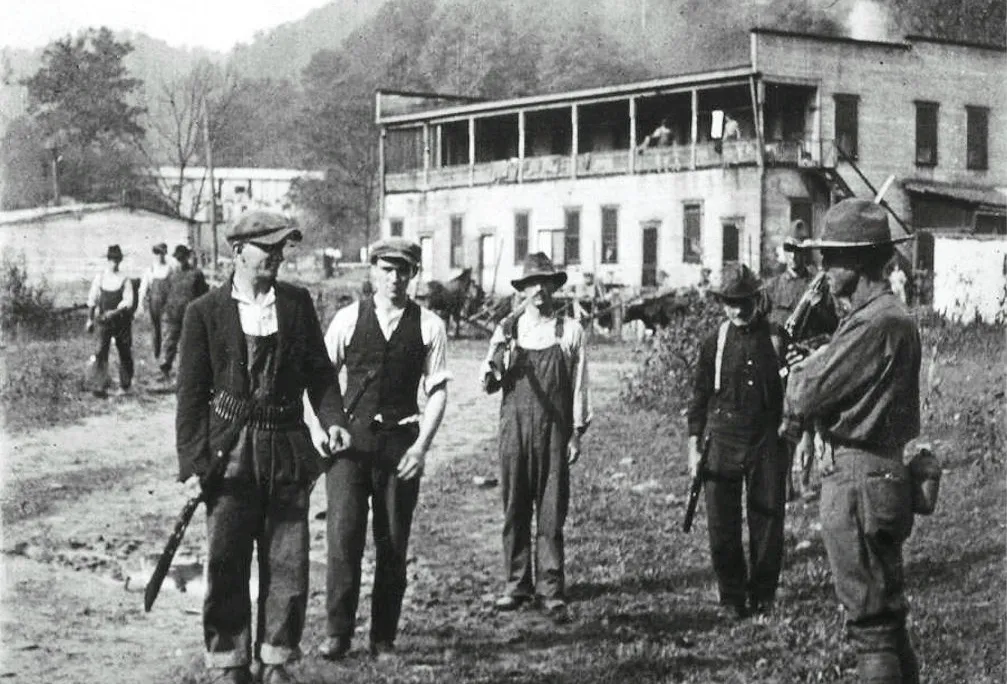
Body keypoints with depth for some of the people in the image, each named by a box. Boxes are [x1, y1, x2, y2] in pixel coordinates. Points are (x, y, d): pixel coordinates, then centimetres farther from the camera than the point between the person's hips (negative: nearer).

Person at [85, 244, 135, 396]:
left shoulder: (124, 280, -3)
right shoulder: (99, 277, 3)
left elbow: (128, 301, -11)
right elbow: (92, 299, 11)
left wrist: (115, 311, -26)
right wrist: (90, 319, 14)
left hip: (121, 320, 0)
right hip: (103, 320, 0)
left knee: (125, 353, 7)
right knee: (101, 352, -12)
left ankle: (124, 386, 22)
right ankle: (99, 386, -15)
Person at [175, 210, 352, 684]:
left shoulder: (297, 303, 6)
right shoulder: (205, 312, -1)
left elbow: (319, 371, 12)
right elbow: (191, 393, 0)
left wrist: (332, 418, -5)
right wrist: (193, 463, -5)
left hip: (287, 450, 2)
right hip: (229, 451, -2)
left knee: (288, 563, 5)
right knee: (225, 564, 2)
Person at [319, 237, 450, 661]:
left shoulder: (428, 326, 2)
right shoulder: (348, 319, 3)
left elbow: (437, 390, 2)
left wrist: (422, 445, -7)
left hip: (402, 440, 0)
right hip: (351, 436, 0)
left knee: (393, 543, 5)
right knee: (343, 535, -6)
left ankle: (384, 639, 16)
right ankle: (337, 633, 5)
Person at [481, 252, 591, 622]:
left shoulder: (569, 331, 5)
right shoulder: (508, 329, 8)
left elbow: (579, 386, 6)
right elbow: (489, 385, 5)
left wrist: (577, 433, 1)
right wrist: (497, 354, -14)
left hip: (554, 429, -2)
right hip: (514, 425, 2)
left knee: (551, 512, -3)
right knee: (514, 510, 4)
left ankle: (551, 591, -1)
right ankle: (517, 585, 13)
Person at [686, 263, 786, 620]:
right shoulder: (715, 343, 6)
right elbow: (700, 396, 9)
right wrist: (694, 446, 5)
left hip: (767, 440, -1)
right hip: (722, 439, 1)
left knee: (768, 520, 2)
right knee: (721, 523, 1)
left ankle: (762, 596, 15)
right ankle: (732, 598, 13)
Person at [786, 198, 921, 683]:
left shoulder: (874, 323, -19)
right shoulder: (894, 316, 13)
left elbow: (805, 398, -18)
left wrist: (802, 369, 1)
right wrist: (817, 366, 5)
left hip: (858, 482, -10)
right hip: (882, 474, 10)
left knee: (871, 622, -5)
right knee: (887, 617, 18)